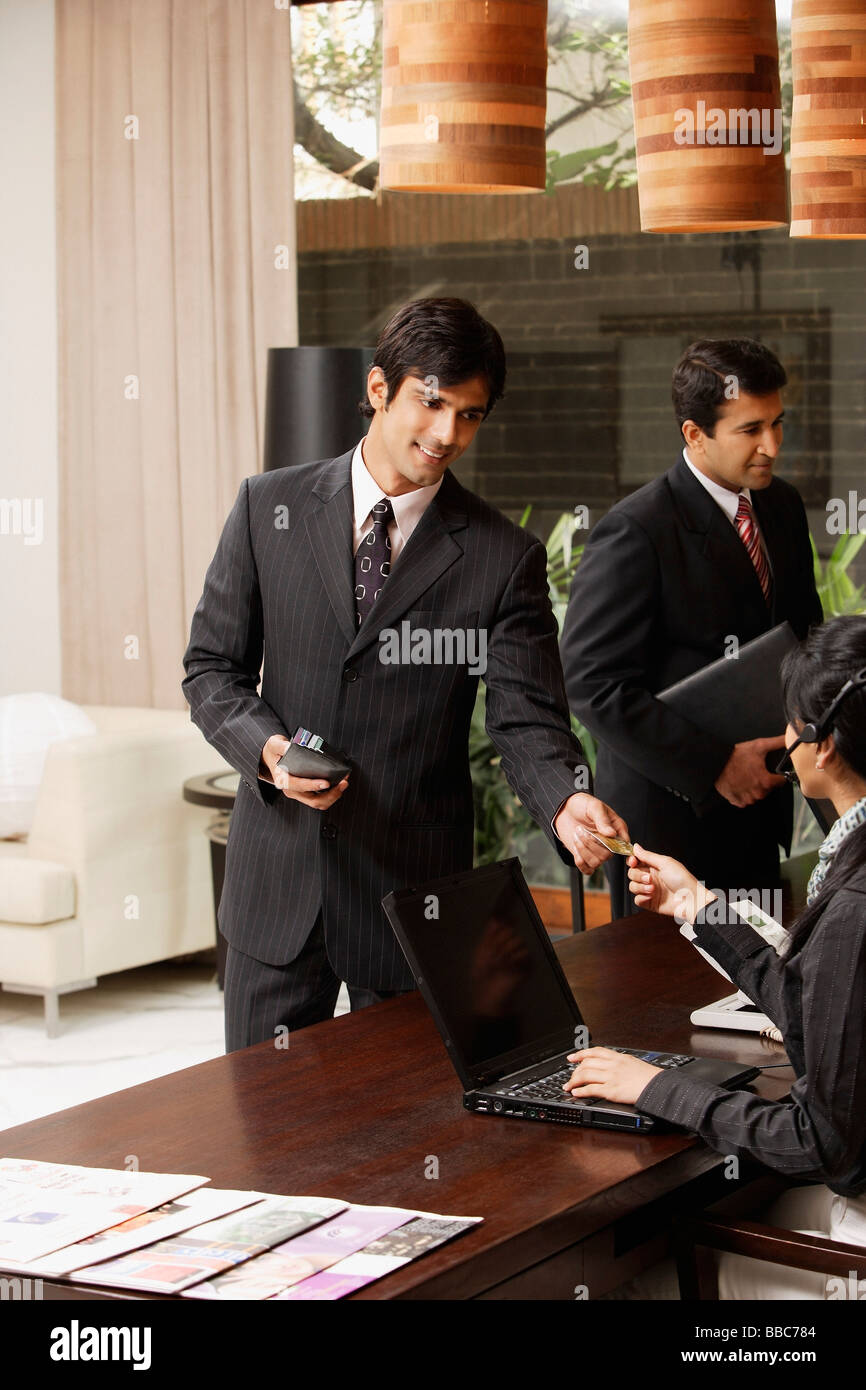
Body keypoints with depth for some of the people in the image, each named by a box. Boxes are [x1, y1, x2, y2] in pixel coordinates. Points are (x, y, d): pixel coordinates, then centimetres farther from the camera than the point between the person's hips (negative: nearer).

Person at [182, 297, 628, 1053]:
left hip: (413, 886, -1)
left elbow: (528, 718, -9)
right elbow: (212, 665, 4)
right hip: (278, 881, 1)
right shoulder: (269, 508, 0)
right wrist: (267, 749, -15)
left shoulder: (505, 557, -4)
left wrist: (566, 803, -30)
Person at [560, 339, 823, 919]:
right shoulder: (635, 532, -17)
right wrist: (713, 765, -21)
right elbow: (592, 683, -20)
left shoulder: (784, 506, 6)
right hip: (669, 816, -6)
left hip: (759, 804, 7)